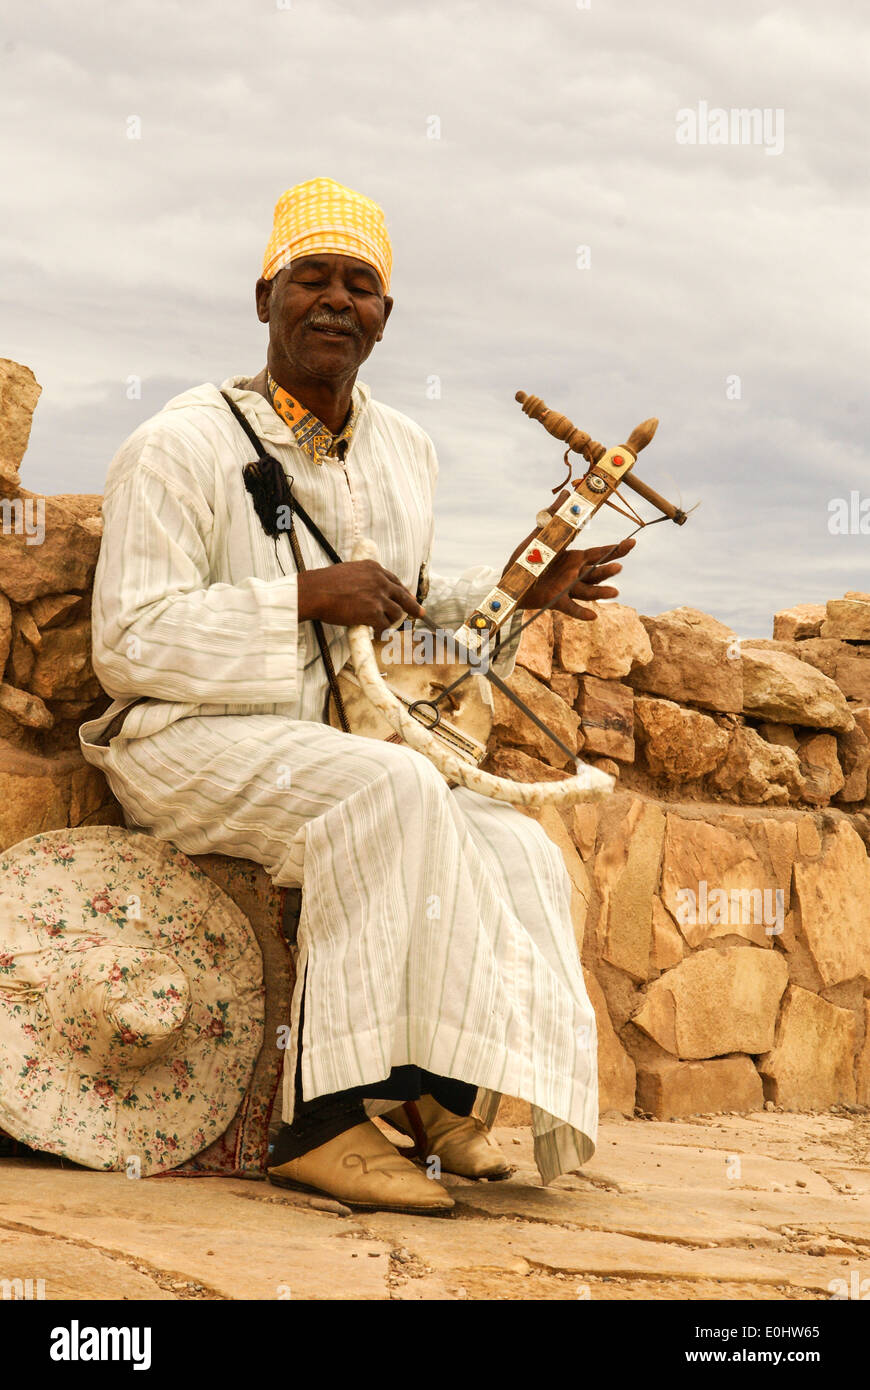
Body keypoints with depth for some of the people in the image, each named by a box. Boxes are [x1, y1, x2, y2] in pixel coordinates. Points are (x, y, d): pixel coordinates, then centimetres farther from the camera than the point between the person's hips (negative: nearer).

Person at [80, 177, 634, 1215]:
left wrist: (519, 589, 9)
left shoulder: (404, 454, 13)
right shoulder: (184, 447, -8)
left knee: (514, 850, -14)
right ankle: (325, 1119, -31)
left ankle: (444, 1092, -9)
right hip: (185, 743, -7)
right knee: (389, 792, -34)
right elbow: (129, 645, -14)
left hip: (338, 748, 7)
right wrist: (304, 595, -20)